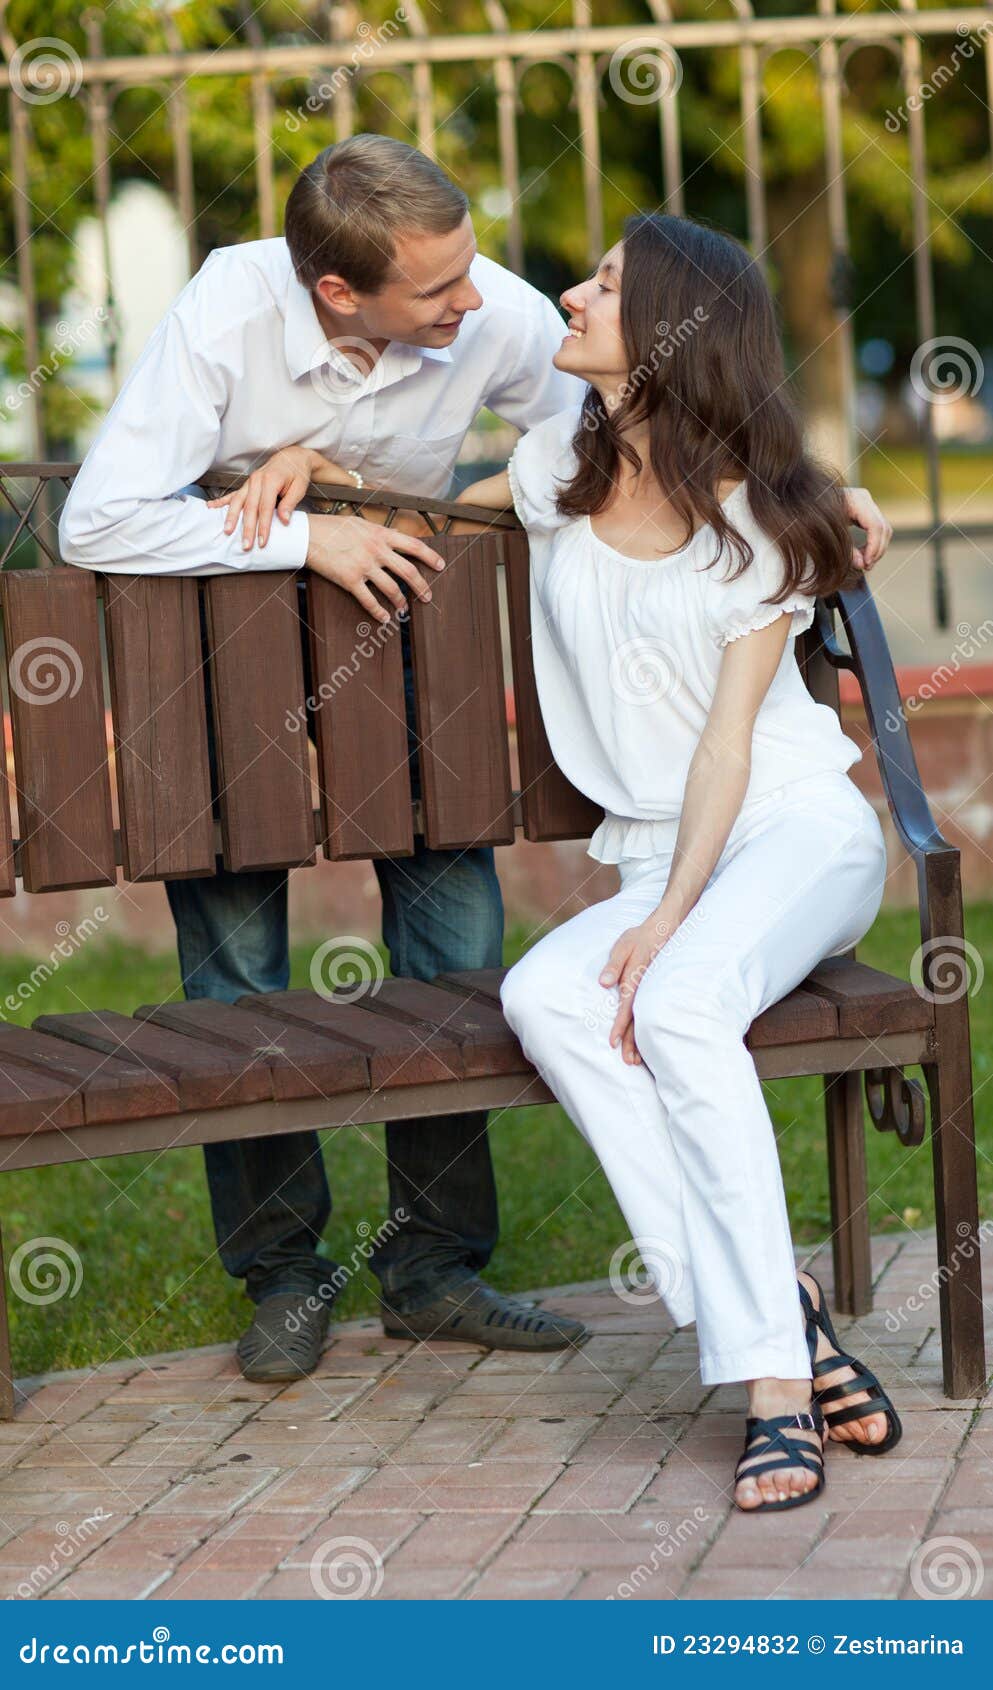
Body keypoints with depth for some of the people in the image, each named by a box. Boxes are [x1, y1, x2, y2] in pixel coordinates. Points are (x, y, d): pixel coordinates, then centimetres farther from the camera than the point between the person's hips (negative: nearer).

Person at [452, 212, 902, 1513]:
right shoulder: (561, 465, 11)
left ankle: (772, 1370, -35)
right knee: (545, 997, -29)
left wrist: (671, 919, -22)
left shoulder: (761, 519, -4)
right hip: (656, 858, 5)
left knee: (679, 1004, -36)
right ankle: (780, 1322, -33)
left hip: (800, 832, -4)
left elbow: (728, 738, -10)